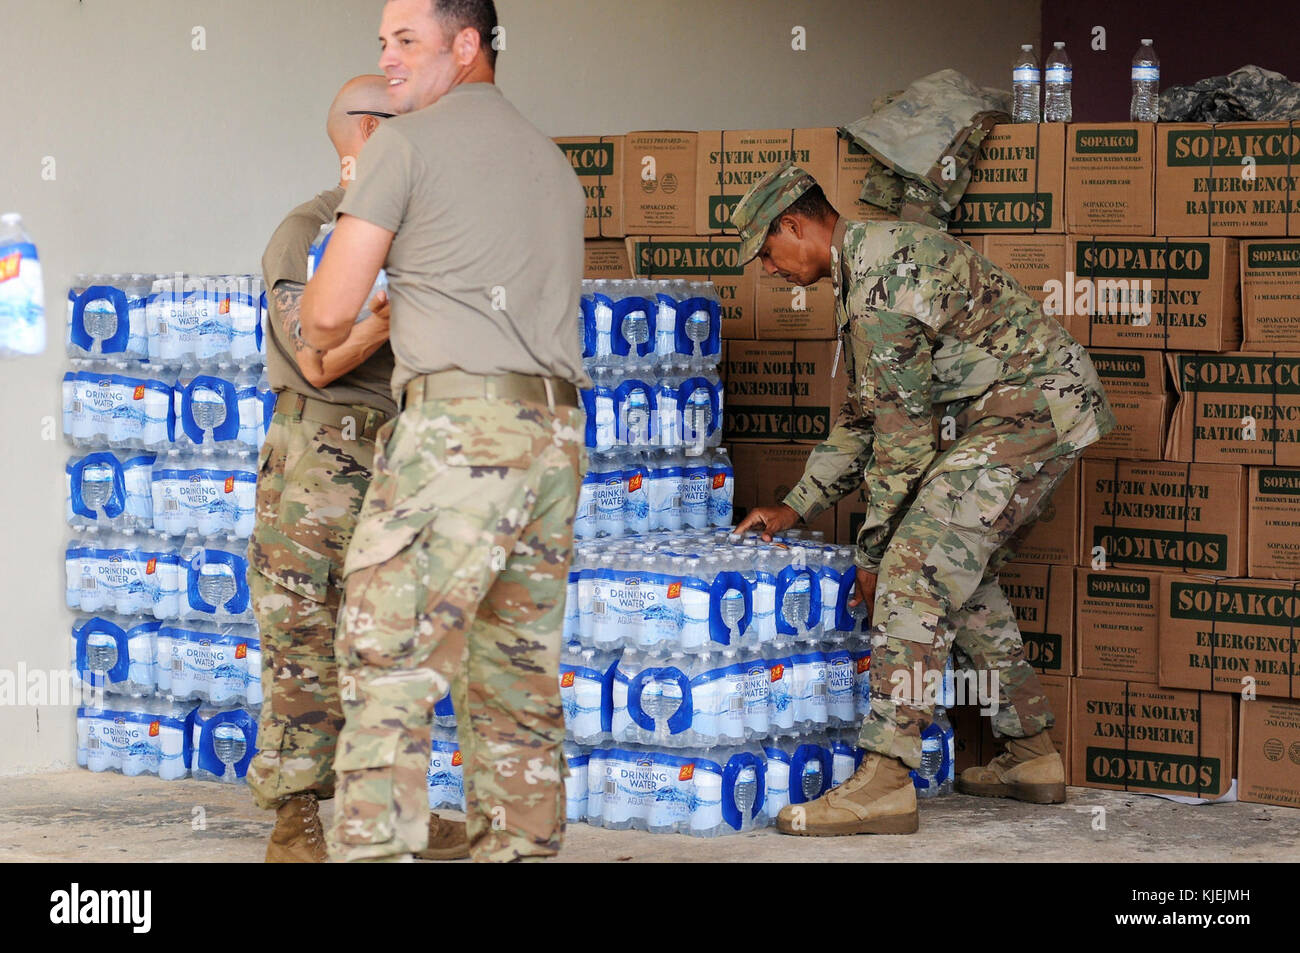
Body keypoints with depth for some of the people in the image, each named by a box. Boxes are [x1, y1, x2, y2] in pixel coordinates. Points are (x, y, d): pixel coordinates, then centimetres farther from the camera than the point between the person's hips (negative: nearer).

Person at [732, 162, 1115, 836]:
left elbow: (903, 433, -16)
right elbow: (863, 415, 26)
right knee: (964, 578, 19)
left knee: (916, 573, -16)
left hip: (1026, 410, -11)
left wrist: (871, 553, -8)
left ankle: (884, 783, -22)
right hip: (1043, 408, 11)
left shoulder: (877, 281, -17)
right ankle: (1032, 757, 24)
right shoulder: (873, 257, 18)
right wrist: (794, 508, 24)